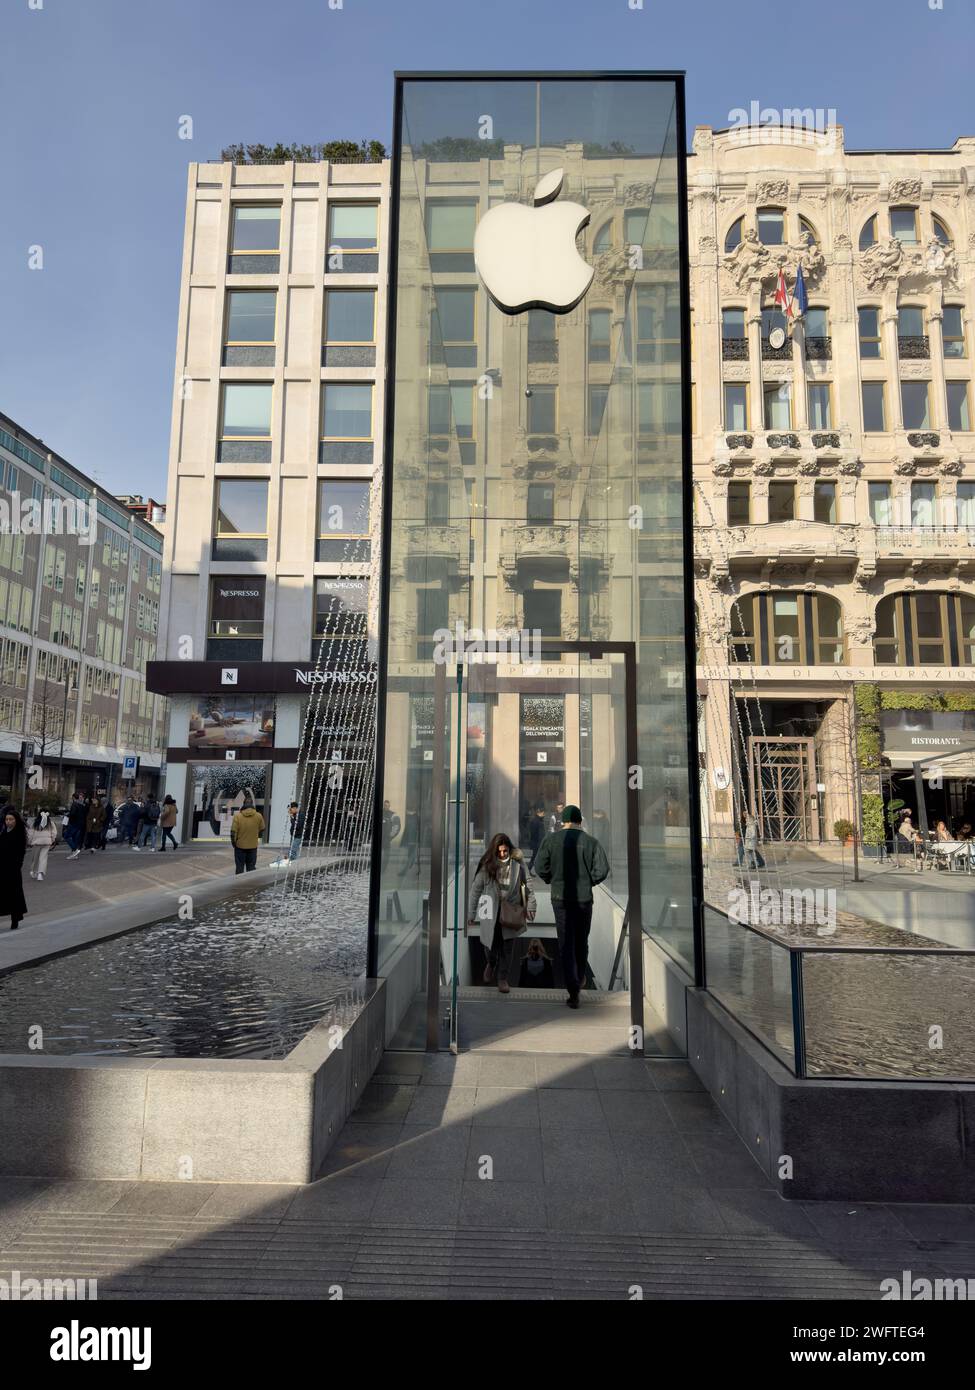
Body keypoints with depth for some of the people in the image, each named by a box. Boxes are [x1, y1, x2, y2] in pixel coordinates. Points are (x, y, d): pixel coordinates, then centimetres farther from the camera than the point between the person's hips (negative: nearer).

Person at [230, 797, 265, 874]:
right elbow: (262, 830, 6)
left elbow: (233, 831, -11)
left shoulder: (238, 816, -12)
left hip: (240, 845, -2)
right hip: (253, 845, 2)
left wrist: (233, 842, 4)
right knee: (251, 867, 11)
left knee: (239, 867, 8)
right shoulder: (258, 816, -7)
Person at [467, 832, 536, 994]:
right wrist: (471, 914, -3)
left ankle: (503, 978, 22)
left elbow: (527, 884, 4)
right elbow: (476, 889, -3)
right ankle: (491, 964, 41)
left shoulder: (517, 862, -6)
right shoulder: (487, 865, -8)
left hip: (510, 912, 0)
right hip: (491, 913, 0)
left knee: (507, 948, 5)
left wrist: (531, 906, 1)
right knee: (491, 944, 8)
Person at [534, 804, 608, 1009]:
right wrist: (589, 881, 7)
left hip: (560, 897, -1)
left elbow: (540, 866, -7)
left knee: (566, 944, 1)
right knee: (582, 941, 19)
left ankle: (573, 991, -8)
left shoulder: (551, 839, -2)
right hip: (584, 898, 1)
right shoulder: (591, 842, -3)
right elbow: (602, 869, -10)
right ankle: (580, 979, 34)